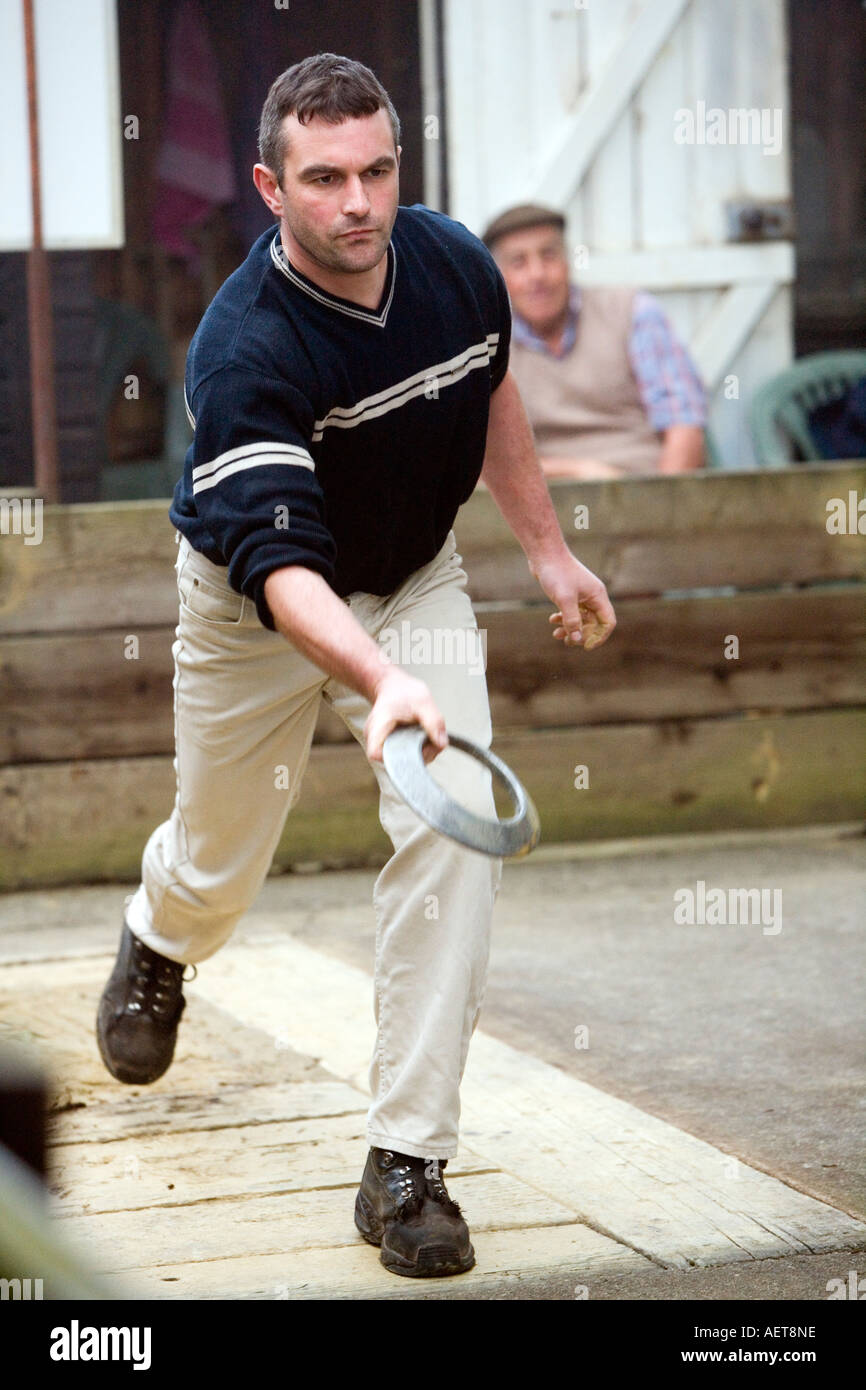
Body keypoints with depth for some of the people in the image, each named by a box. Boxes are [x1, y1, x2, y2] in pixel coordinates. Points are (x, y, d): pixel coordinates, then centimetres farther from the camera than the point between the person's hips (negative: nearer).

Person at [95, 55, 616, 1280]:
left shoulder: (456, 262, -17)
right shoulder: (245, 349, -34)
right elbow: (281, 566, -44)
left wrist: (548, 550, 10)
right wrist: (382, 682, -61)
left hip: (415, 580, 3)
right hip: (255, 608, -3)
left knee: (456, 827, -19)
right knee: (219, 866, 13)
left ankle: (408, 1163, -13)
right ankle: (157, 944, 55)